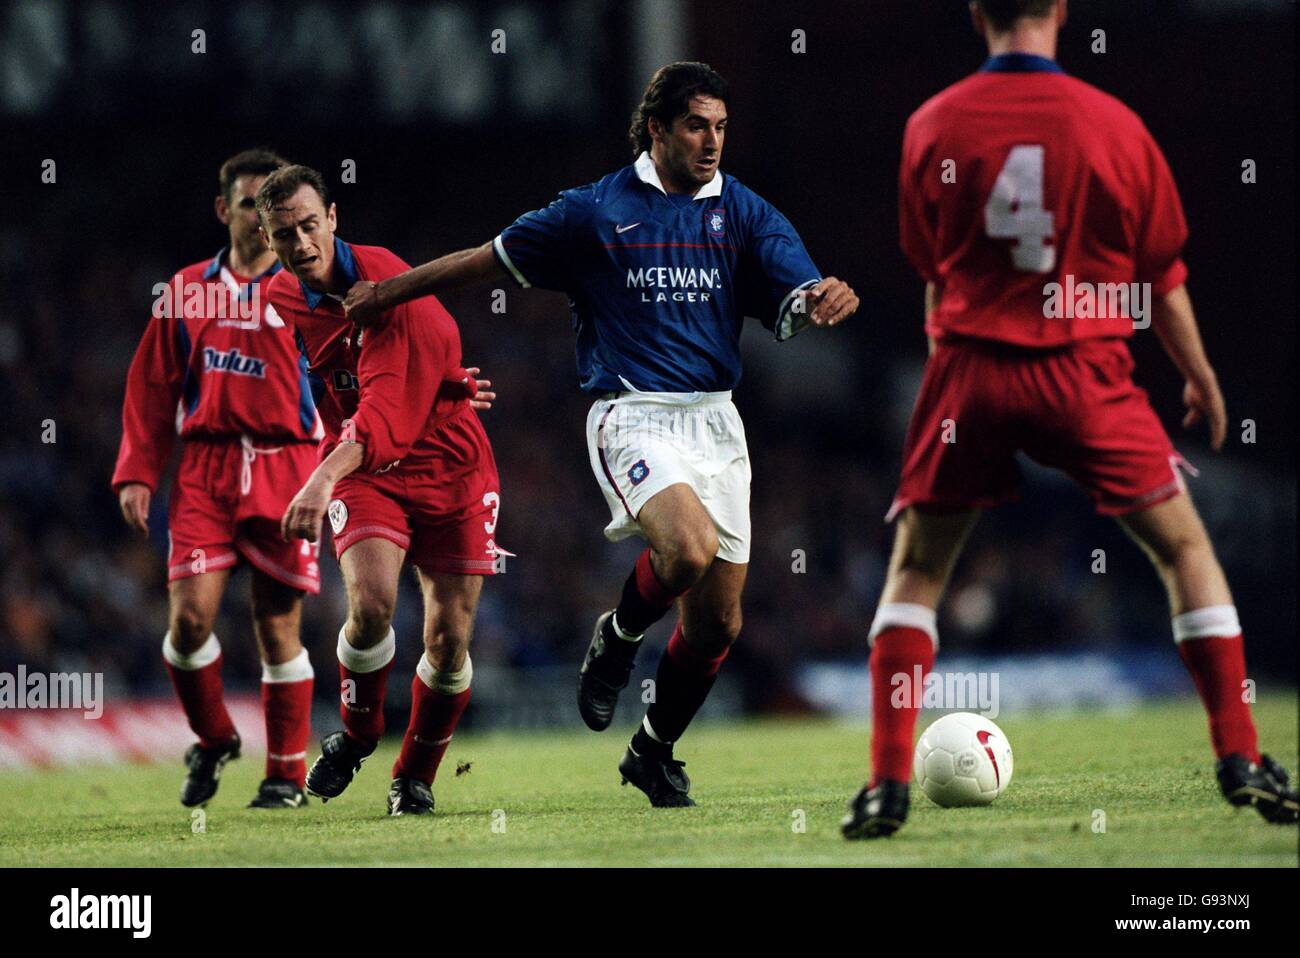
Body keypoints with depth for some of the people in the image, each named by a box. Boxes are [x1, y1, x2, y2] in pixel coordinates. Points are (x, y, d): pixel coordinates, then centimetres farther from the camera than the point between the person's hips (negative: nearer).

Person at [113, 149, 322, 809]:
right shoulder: (188, 291, 13)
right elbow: (151, 387, 13)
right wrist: (136, 474, 5)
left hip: (284, 470, -2)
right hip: (203, 468, 2)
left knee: (278, 626, -2)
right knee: (190, 616, -10)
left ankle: (287, 773, 10)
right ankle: (213, 740, 14)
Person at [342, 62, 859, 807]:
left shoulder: (743, 213, 6)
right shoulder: (597, 211, -1)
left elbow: (797, 298, -5)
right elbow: (492, 260, 9)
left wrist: (826, 299, -30)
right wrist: (388, 292, 13)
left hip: (715, 420, 4)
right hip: (632, 416, -4)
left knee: (717, 622, 3)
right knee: (689, 549, -31)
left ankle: (654, 752, 27)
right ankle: (618, 639, 1)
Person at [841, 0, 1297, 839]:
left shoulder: (931, 129, 1)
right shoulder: (1114, 125, -4)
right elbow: (1163, 276, 5)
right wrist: (1201, 379, 19)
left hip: (970, 368, 1)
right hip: (1087, 369, -1)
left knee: (916, 570, 13)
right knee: (1185, 548, 13)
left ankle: (888, 783, 3)